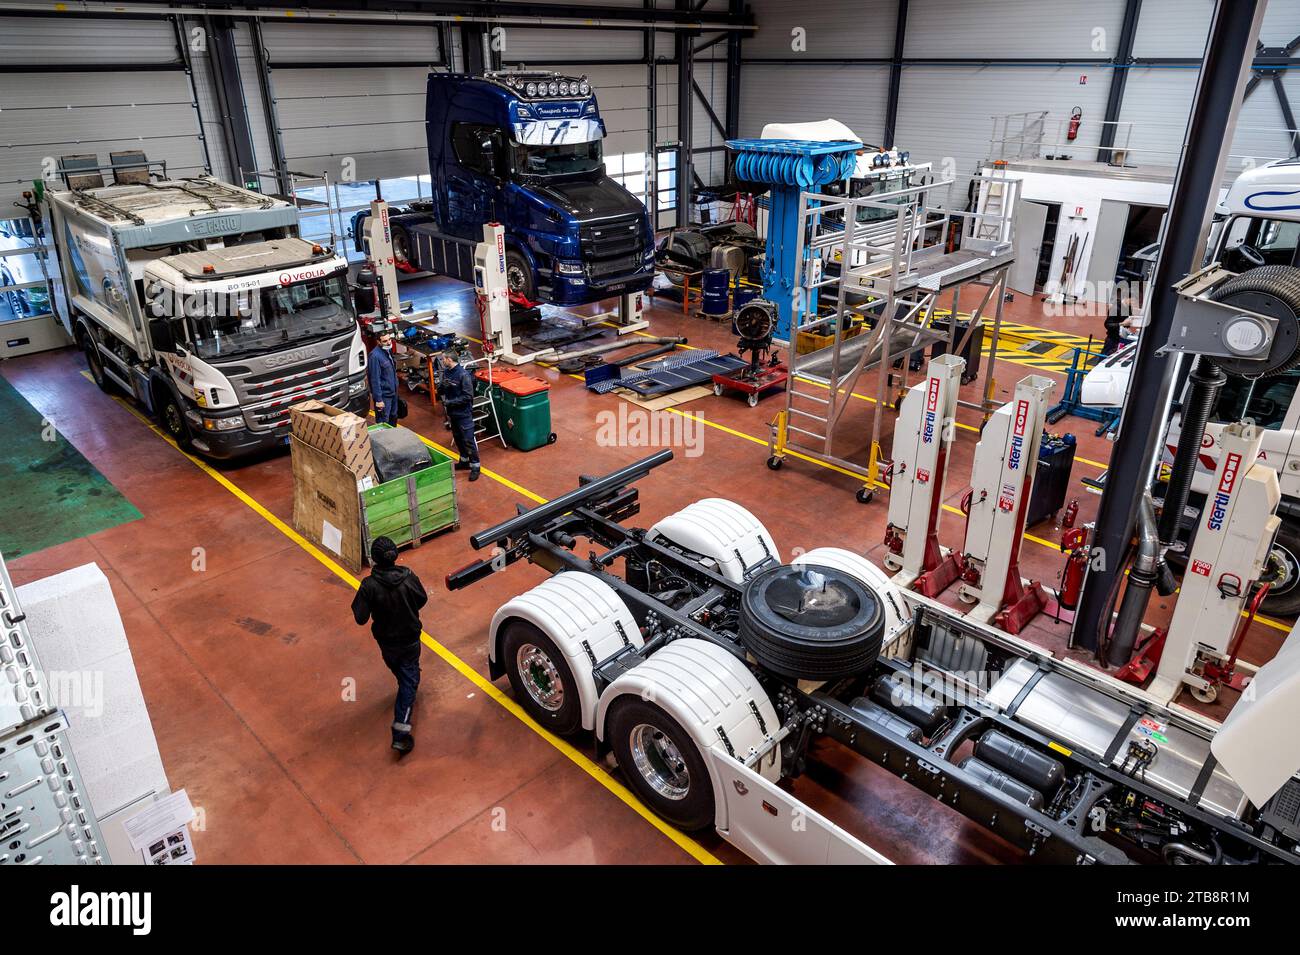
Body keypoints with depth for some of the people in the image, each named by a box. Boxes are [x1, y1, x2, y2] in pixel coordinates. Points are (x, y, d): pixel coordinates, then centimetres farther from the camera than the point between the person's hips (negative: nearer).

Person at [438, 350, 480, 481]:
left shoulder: (463, 374, -20)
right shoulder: (446, 372, 3)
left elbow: (468, 396, -21)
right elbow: (440, 391, 11)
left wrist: (450, 402, -20)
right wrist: (443, 386, -13)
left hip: (464, 413, -8)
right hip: (452, 412, 8)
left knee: (468, 440, -3)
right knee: (457, 438, 19)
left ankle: (475, 466, 8)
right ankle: (464, 461, 35)